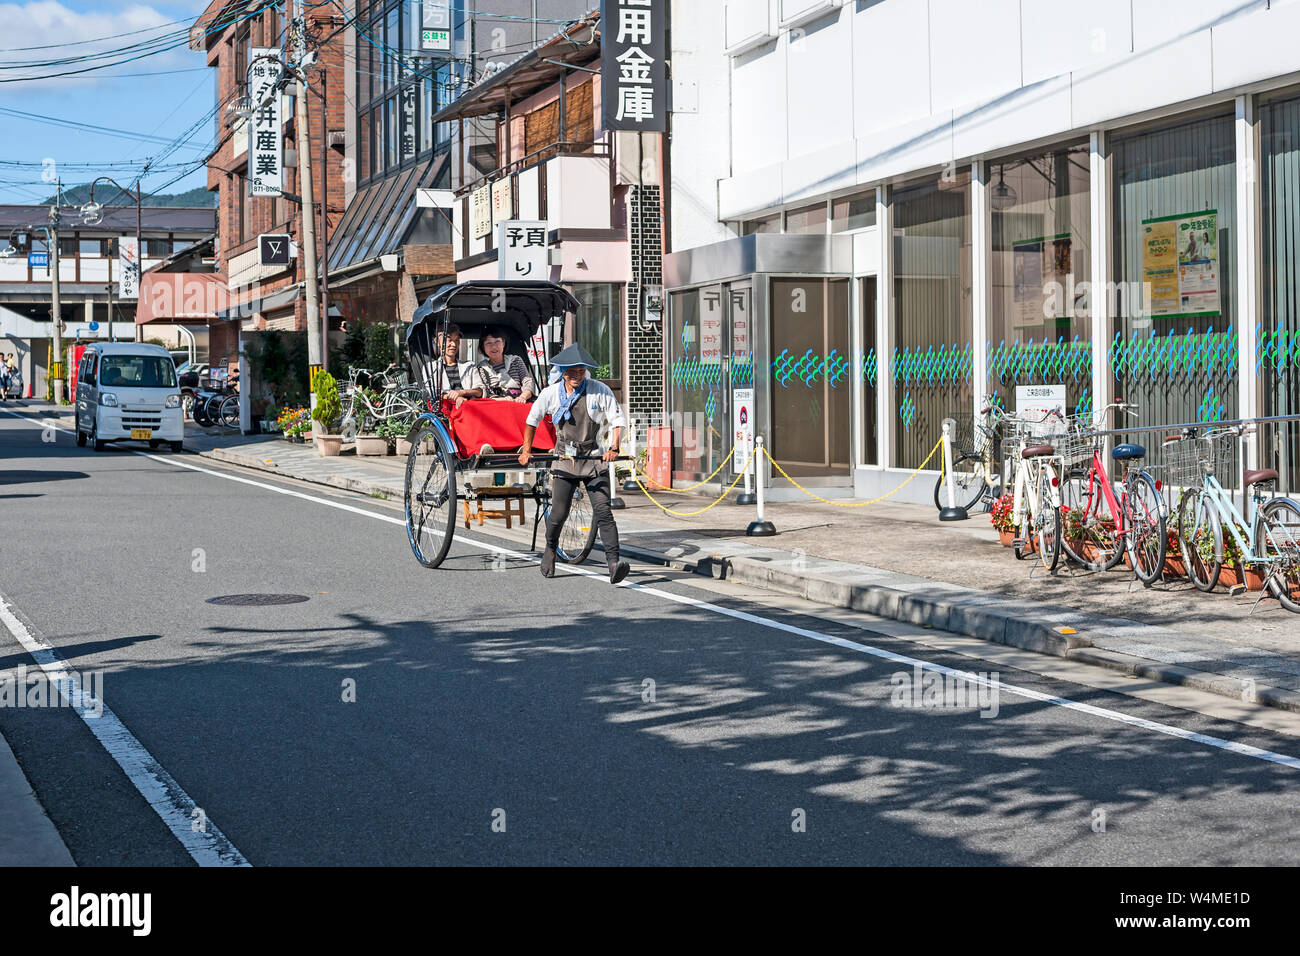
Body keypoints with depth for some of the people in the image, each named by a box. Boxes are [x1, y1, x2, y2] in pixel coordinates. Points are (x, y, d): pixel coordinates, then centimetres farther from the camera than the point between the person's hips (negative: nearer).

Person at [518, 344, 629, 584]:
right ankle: (550, 551, 25)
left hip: (594, 460, -1)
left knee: (602, 512, -13)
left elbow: (618, 422, -4)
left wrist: (613, 448, -19)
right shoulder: (551, 393, 1)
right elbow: (533, 420, 18)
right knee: (559, 513, -3)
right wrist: (526, 449, 18)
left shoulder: (600, 391, -5)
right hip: (565, 461, 1)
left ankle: (614, 561, -20)